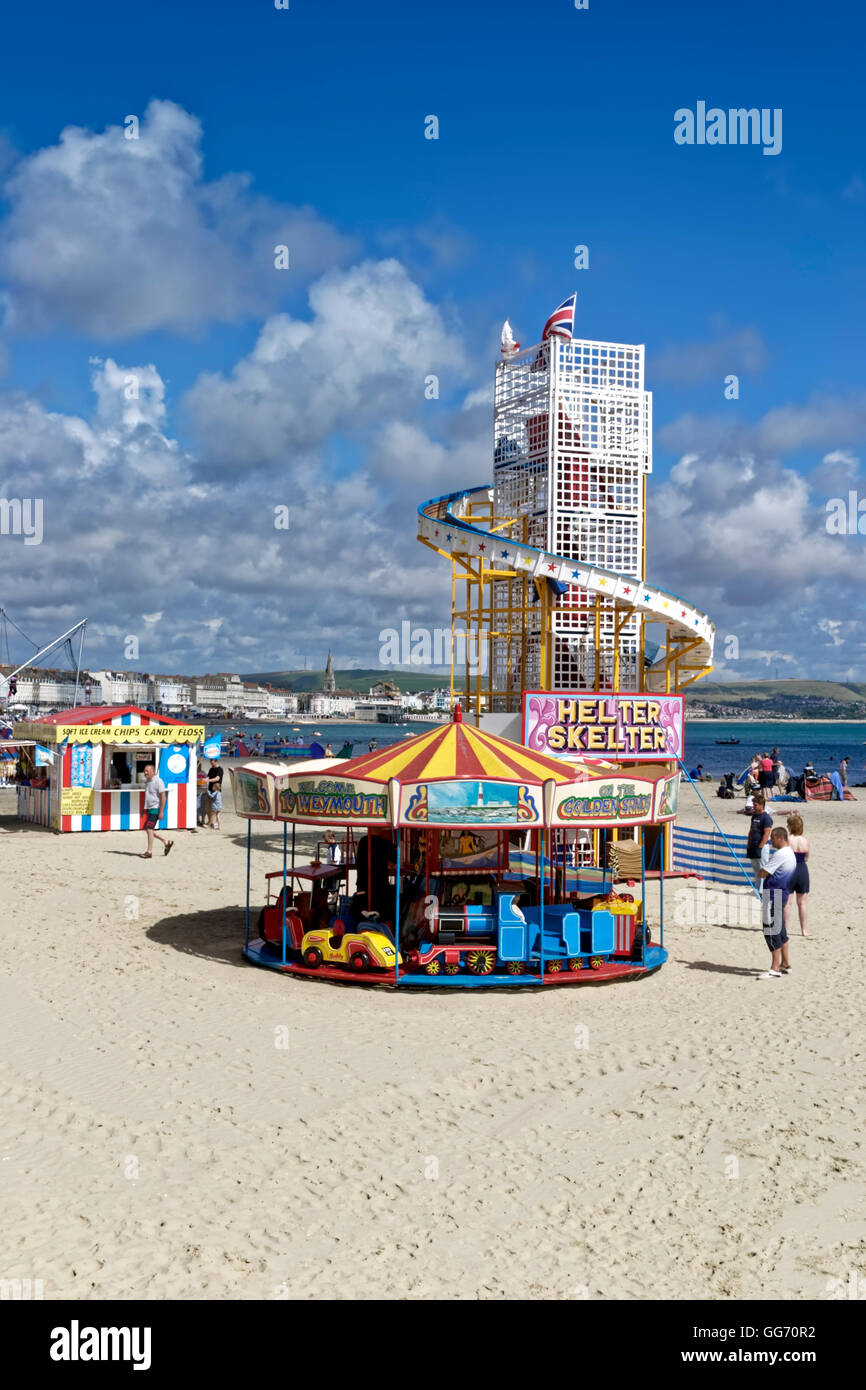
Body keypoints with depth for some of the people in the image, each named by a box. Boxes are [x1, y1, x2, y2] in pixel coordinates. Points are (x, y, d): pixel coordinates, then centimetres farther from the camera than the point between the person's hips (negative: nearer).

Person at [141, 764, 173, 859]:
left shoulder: (158, 781, -14)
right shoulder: (147, 781, 12)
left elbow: (163, 797, -17)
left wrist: (161, 812, -20)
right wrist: (143, 809, 19)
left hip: (156, 809, -9)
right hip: (149, 808, 9)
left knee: (149, 829, -11)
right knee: (147, 829, 9)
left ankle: (149, 852, -4)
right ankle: (166, 842, 22)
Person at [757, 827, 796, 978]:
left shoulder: (780, 854, -18)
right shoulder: (790, 853, 15)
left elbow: (763, 874, -17)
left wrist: (764, 860, 0)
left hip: (773, 894, -11)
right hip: (781, 893, 11)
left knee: (772, 931, -8)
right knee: (780, 930, 18)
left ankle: (775, 969, -8)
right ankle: (785, 964, 27)